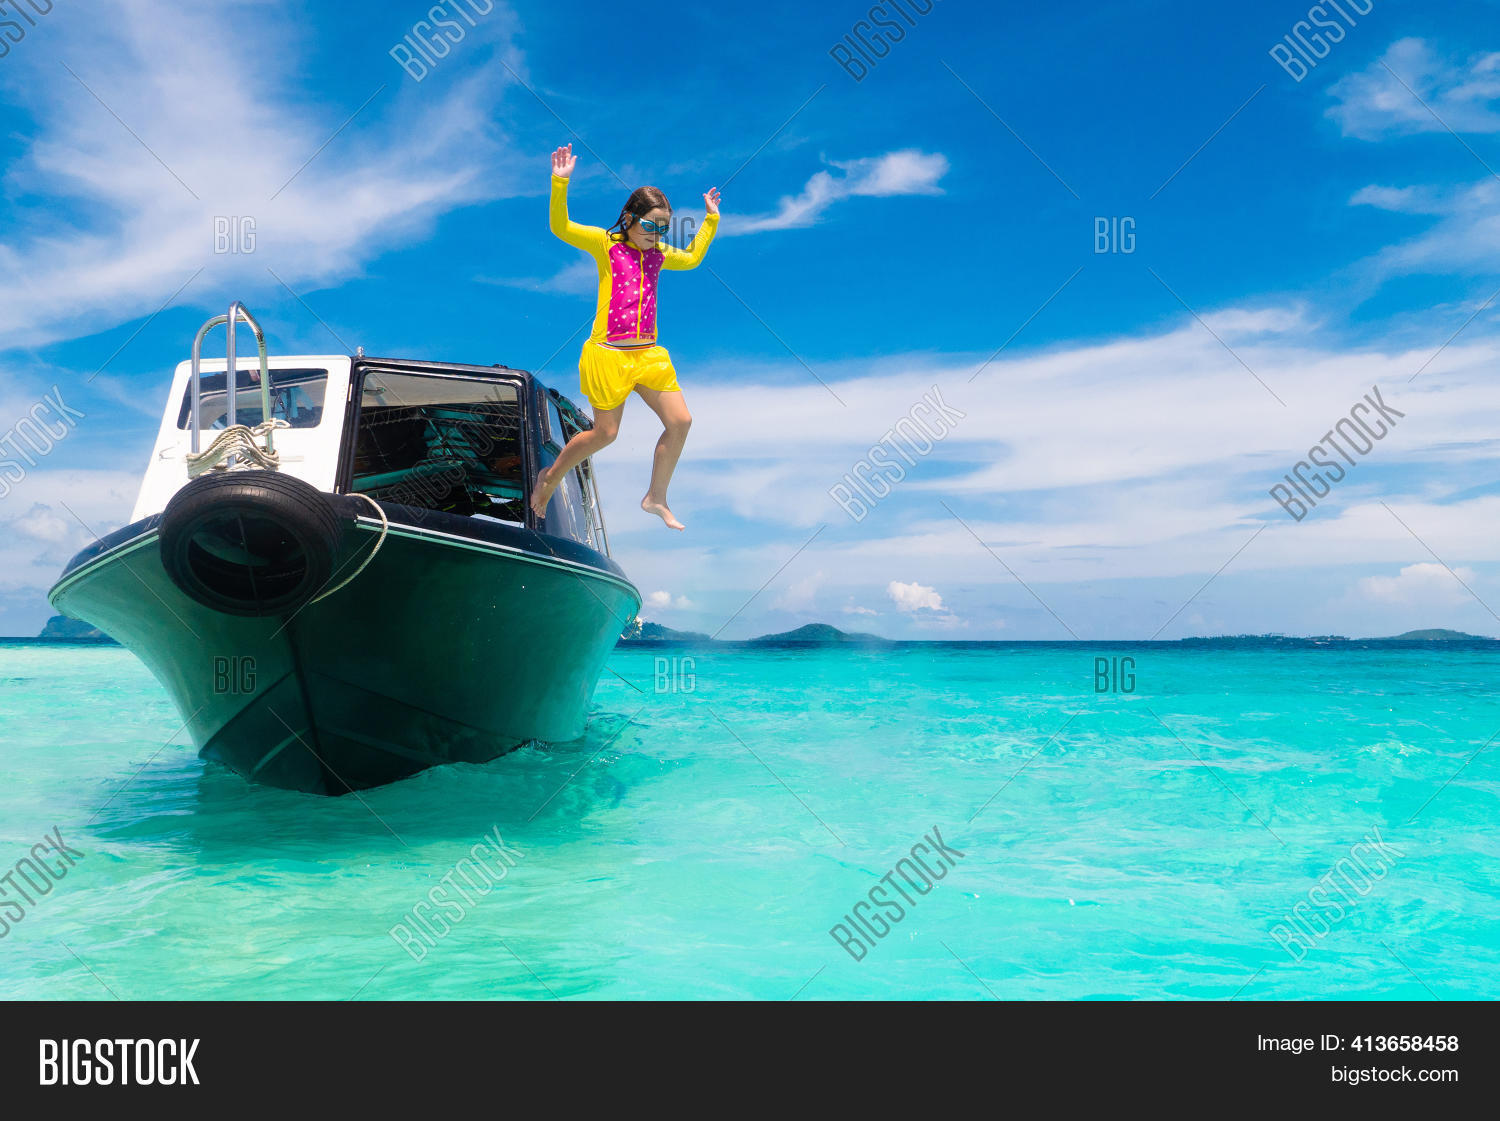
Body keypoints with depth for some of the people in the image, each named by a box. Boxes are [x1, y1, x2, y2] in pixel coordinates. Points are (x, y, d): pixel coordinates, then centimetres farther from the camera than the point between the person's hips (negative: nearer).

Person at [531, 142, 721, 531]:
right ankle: (551, 476, 27)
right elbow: (560, 227, -16)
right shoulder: (605, 244, -3)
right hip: (609, 353, -6)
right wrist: (560, 183, -28)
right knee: (605, 433, 1)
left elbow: (692, 259, 34)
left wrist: (711, 219, 31)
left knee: (680, 421, -3)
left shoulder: (658, 253, 14)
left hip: (648, 353, 6)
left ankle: (656, 498, 15)